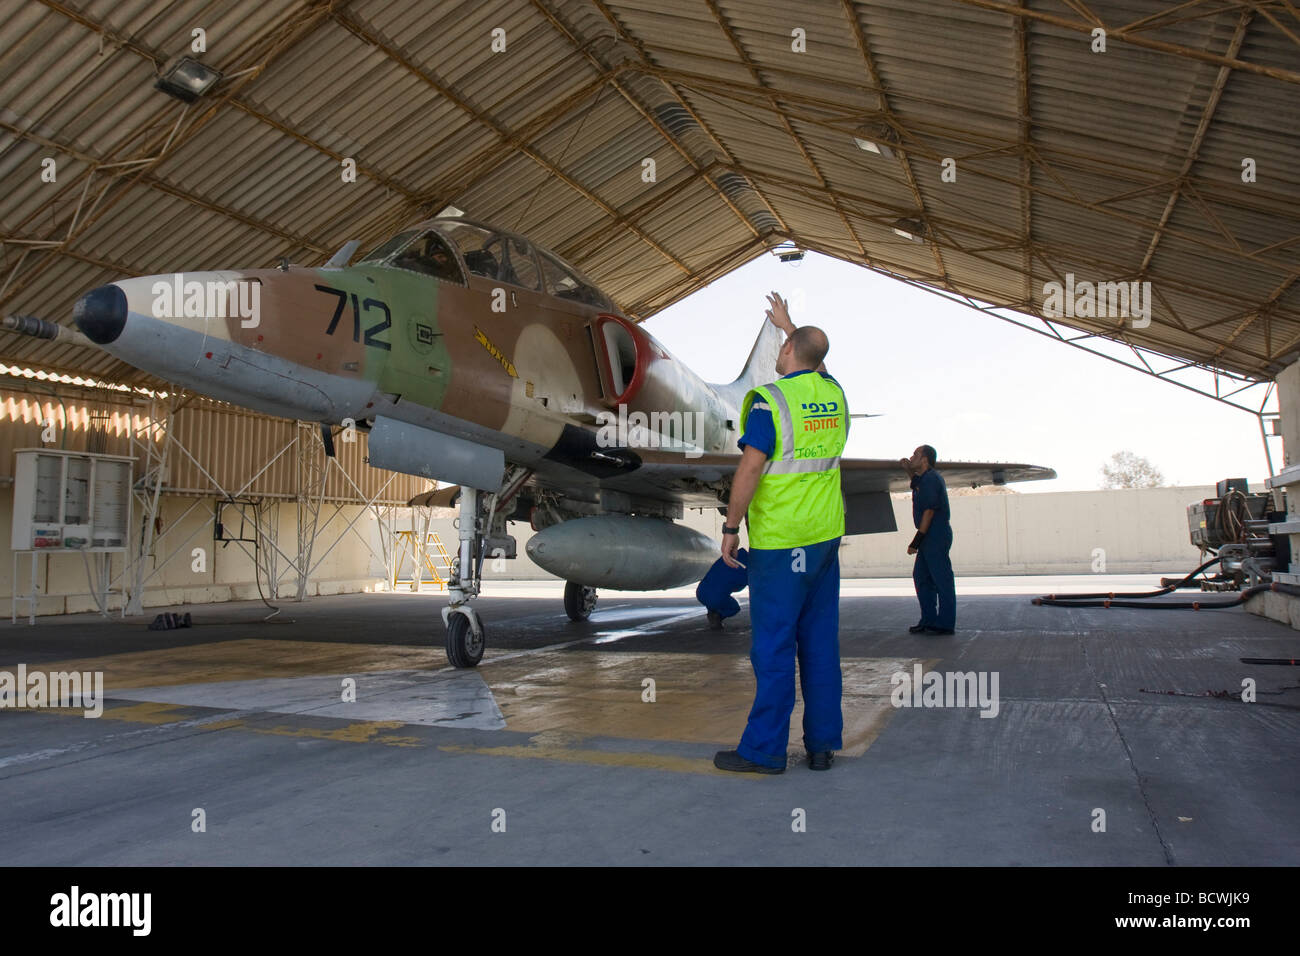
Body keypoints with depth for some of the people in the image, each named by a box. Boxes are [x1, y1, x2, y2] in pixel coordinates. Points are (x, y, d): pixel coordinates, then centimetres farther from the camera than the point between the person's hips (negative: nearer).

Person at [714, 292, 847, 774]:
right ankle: (823, 744, 17)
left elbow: (750, 469, -18)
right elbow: (814, 361, 32)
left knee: (773, 646, -1)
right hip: (826, 535, 7)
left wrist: (730, 528, -10)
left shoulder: (769, 400, -12)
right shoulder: (833, 393, 9)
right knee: (820, 642, 11)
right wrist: (787, 322, 45)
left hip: (779, 541, -7)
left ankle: (765, 749, 6)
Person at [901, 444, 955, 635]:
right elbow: (917, 481, 43)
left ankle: (946, 624, 0)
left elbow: (929, 511, -21)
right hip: (930, 537, 11)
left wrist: (917, 541, -21)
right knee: (921, 576, 13)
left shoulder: (932, 479, -16)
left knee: (941, 579, -5)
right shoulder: (926, 477, 16)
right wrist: (908, 468, 23)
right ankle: (929, 619, 18)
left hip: (936, 536, -11)